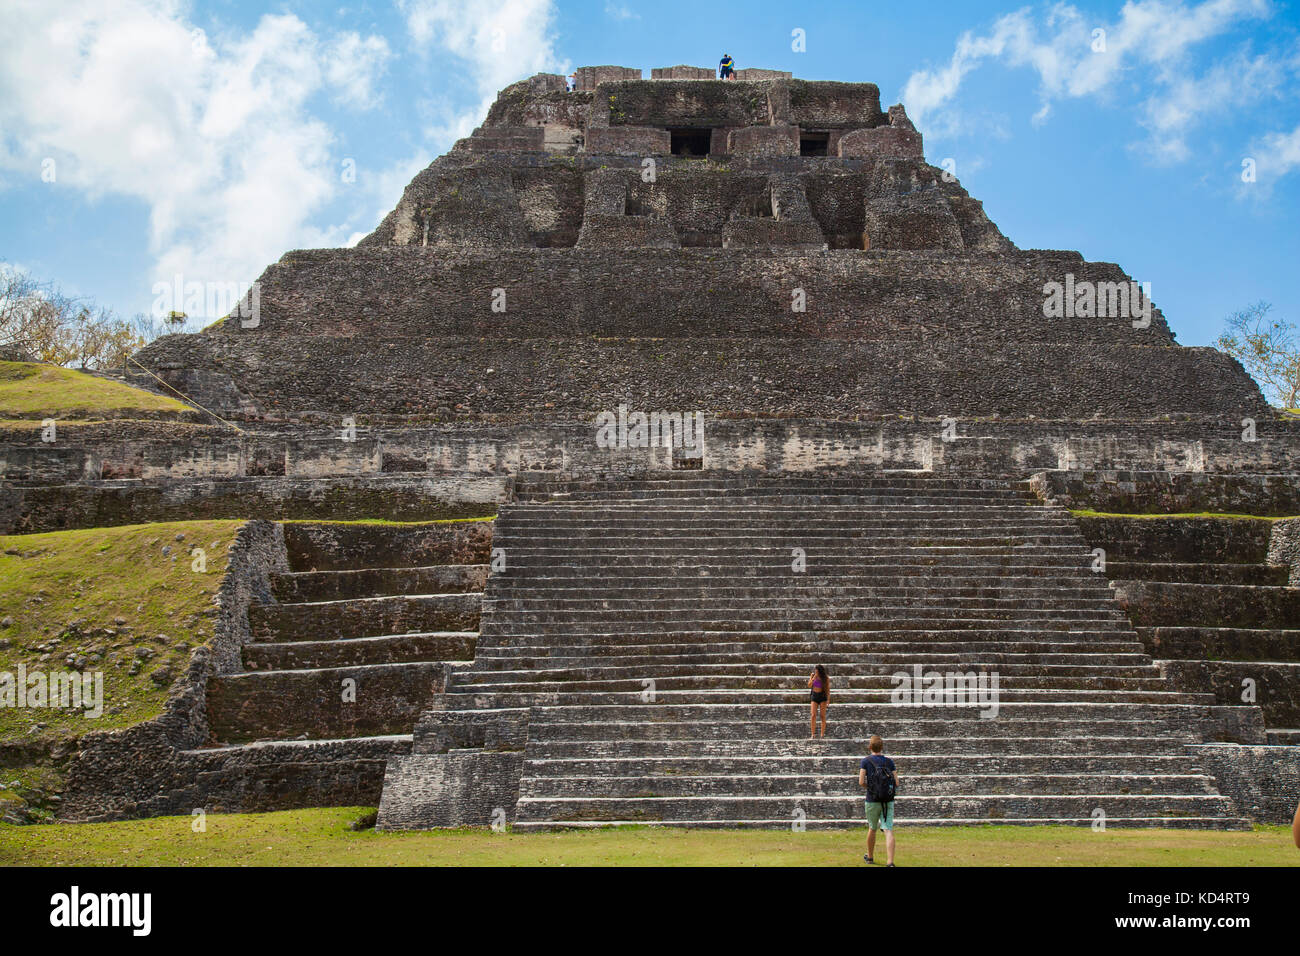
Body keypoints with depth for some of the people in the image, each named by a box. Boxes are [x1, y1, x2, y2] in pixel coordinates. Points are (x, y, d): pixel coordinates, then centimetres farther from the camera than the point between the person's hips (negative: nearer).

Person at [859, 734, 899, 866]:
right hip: (888, 801, 1)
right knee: (889, 830, -4)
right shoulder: (889, 761, 3)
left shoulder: (866, 761, -3)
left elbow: (861, 782, -10)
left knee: (872, 829, 17)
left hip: (872, 800, -1)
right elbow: (896, 783, -1)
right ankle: (890, 862, -16)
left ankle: (870, 857, 34)